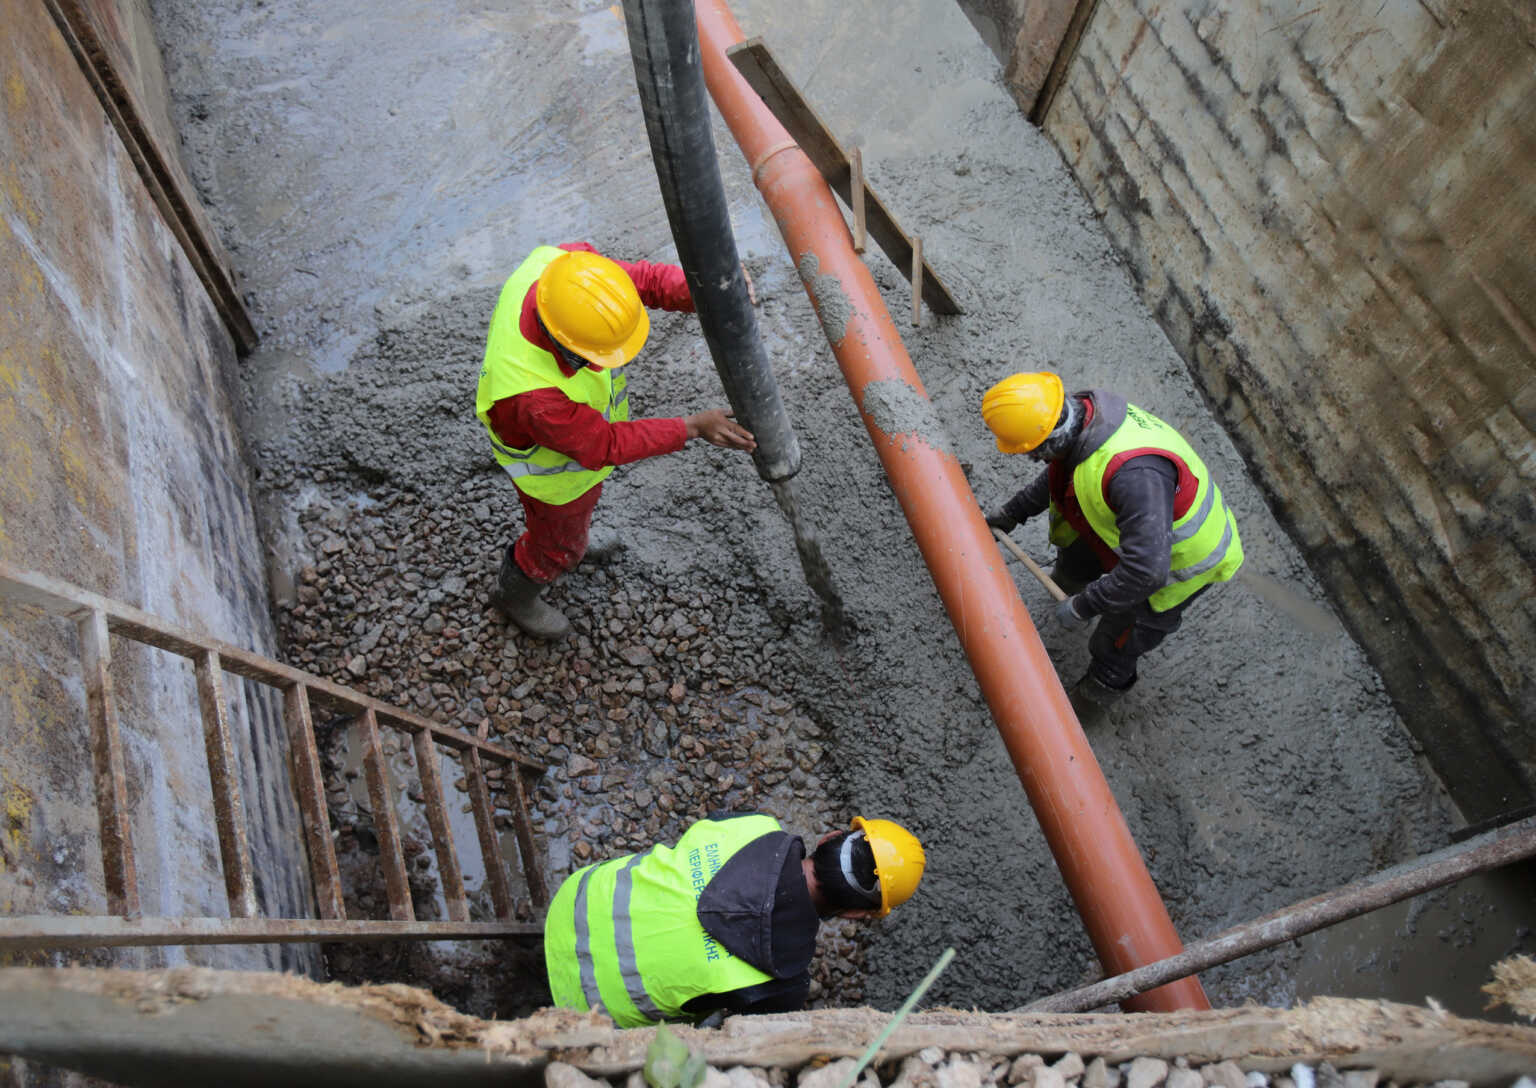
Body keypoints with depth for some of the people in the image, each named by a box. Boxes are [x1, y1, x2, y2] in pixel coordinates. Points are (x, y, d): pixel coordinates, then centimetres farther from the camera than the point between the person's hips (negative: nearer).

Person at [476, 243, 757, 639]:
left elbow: (647, 279, -24)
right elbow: (602, 445, -33)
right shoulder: (531, 390, -48)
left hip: (579, 410, 6)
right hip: (552, 460, -6)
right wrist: (693, 428, -34)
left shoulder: (565, 265, -34)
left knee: (586, 493, 36)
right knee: (559, 543, 24)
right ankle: (516, 593, 57)